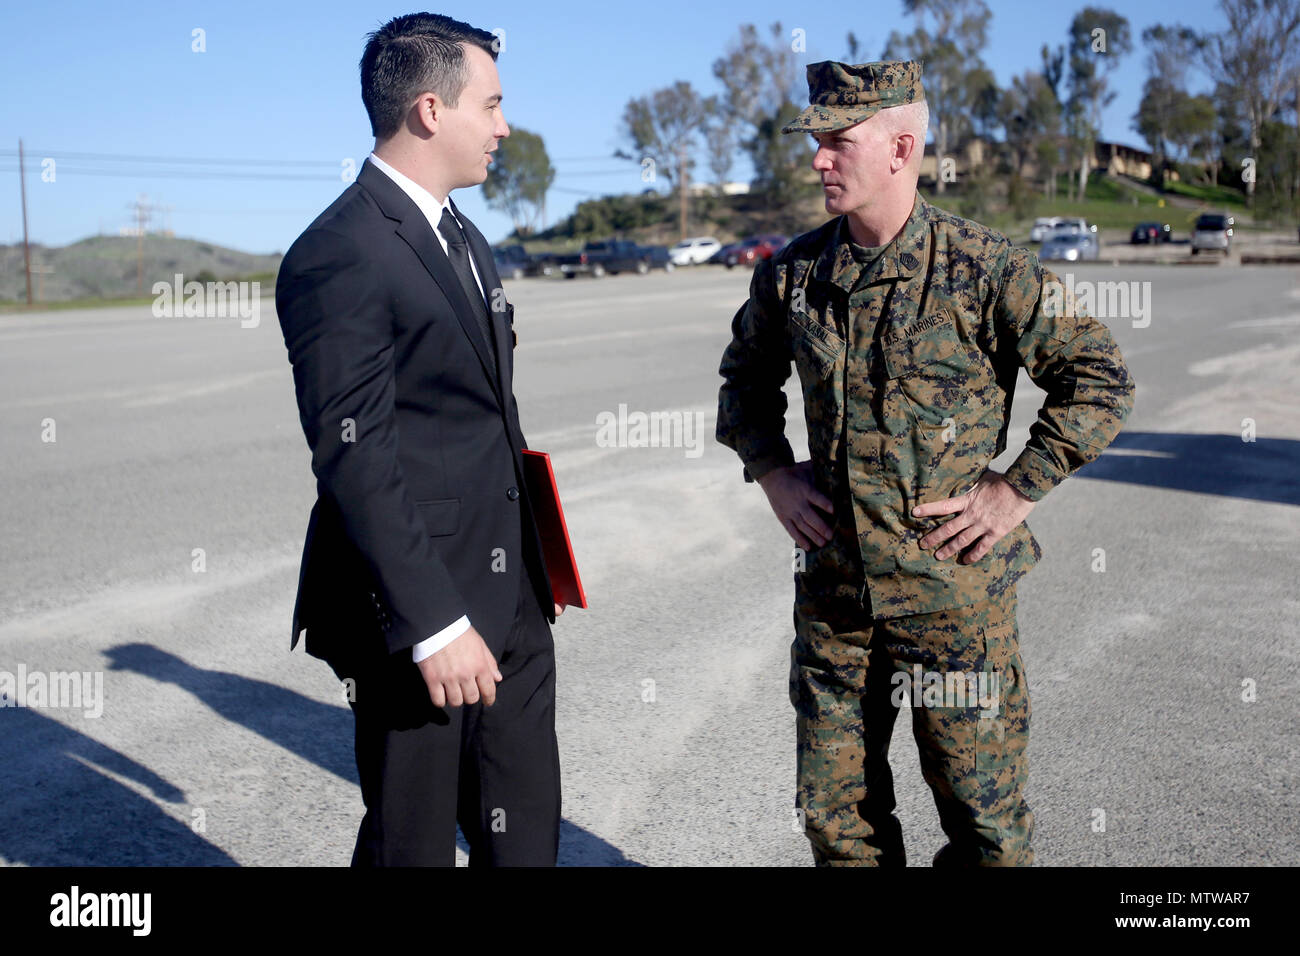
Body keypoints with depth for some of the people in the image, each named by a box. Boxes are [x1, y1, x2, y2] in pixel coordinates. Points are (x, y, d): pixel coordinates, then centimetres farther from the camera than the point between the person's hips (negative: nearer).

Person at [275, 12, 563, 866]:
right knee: (414, 841, 9)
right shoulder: (341, 254, -16)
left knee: (525, 835, 16)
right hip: (419, 605, -8)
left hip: (510, 602, 9)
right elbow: (354, 459, -21)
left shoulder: (463, 237, 14)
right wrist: (433, 623, -23)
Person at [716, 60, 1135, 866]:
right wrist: (773, 472, 6)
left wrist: (1018, 489, -10)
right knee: (836, 809, 15)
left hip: (955, 585, -4)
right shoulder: (793, 274, 1)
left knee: (985, 817, 9)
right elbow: (745, 375, 19)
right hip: (831, 586, 4)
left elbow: (1100, 380, -6)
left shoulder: (985, 268, -12)